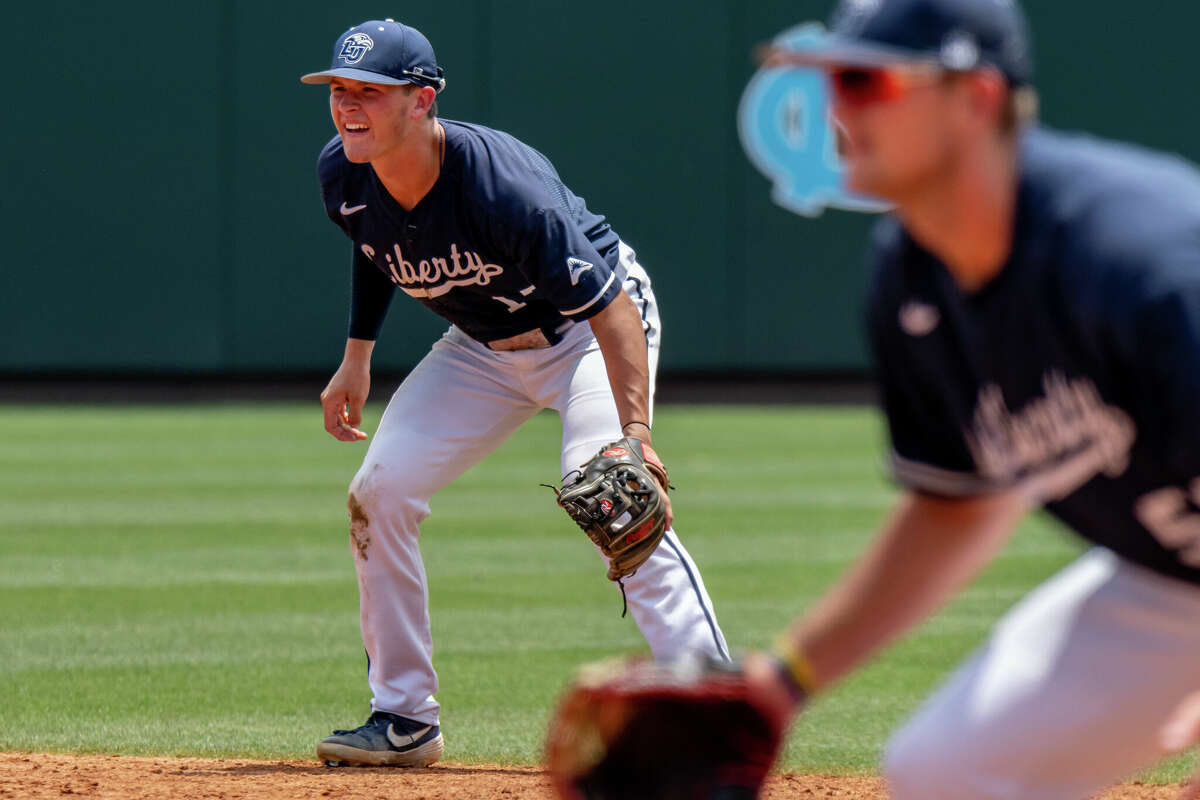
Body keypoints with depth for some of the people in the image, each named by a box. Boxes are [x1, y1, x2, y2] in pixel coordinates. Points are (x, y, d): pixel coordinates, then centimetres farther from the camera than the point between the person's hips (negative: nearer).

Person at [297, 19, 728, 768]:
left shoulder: (507, 188, -37)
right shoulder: (343, 176, -17)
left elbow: (611, 307, -37)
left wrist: (634, 434, -47)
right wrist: (357, 356, 10)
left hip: (590, 331, -7)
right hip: (485, 346, 7)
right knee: (380, 493, -5)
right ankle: (405, 720, 7)